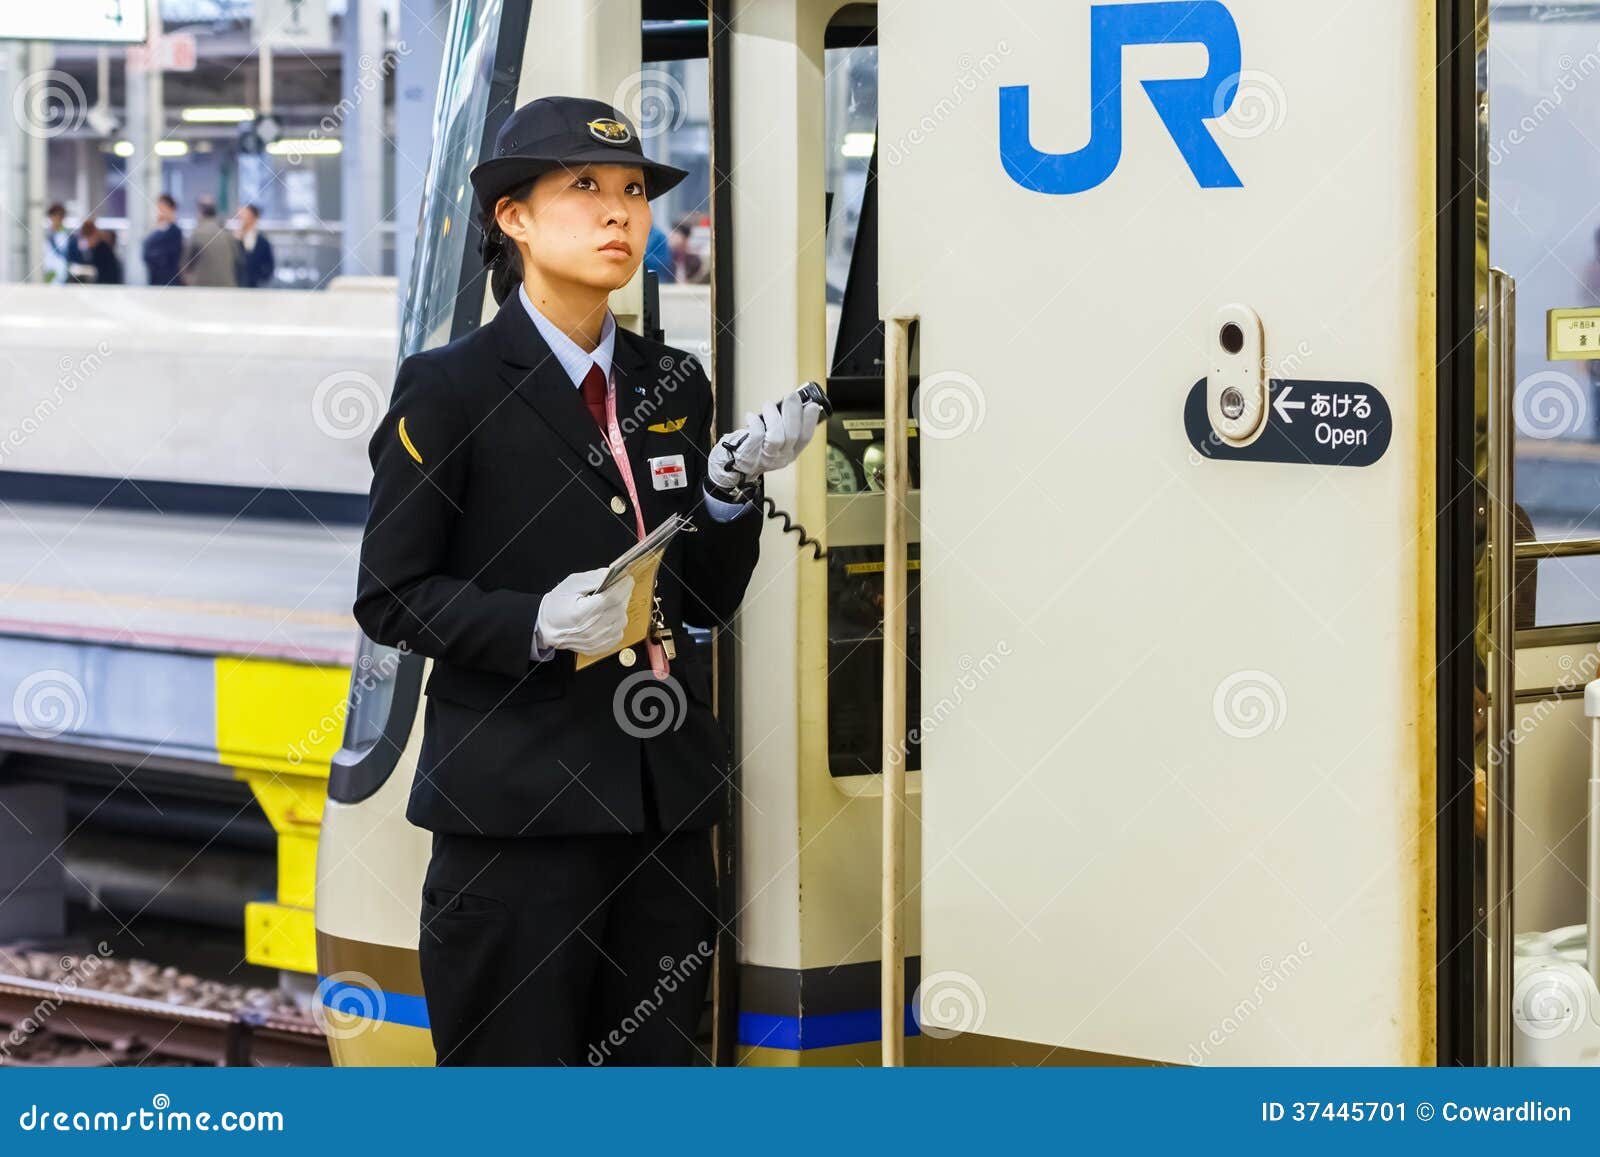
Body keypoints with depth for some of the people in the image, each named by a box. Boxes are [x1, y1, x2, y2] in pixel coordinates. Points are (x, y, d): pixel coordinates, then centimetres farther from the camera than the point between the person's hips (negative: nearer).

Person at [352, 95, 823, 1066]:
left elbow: (709, 602, 13)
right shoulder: (449, 389, -4)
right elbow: (390, 600, -5)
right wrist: (538, 624, -19)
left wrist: (732, 486, -5)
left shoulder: (673, 385, 12)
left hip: (664, 795, 6)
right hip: (516, 803, -5)